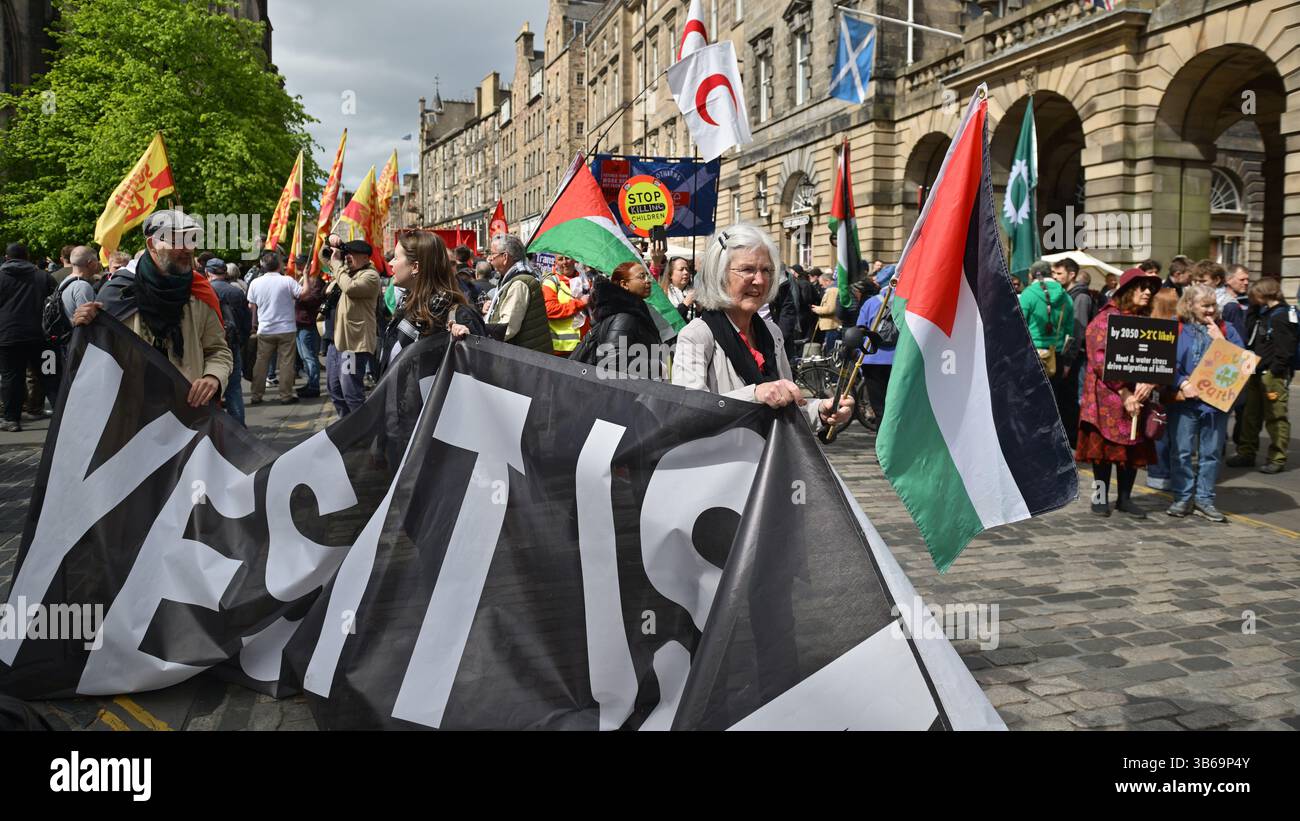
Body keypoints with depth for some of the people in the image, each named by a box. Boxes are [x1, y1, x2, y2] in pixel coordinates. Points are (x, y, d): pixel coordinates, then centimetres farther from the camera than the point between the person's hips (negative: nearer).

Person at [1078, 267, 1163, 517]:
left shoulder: (1148, 322, 12)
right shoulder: (1106, 318, -5)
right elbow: (1101, 360, -13)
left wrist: (1149, 383, -14)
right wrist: (1123, 393, -18)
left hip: (1137, 396, 5)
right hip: (1108, 396, -5)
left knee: (1135, 447, 7)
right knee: (1105, 445, 0)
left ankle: (1125, 498, 18)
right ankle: (1100, 497, 12)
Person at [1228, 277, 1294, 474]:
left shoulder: (1282, 315, -12)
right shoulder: (1262, 313, 16)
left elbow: (1285, 349, -17)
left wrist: (1274, 372, -19)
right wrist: (1253, 308, 12)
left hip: (1273, 375, -9)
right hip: (1257, 373, 9)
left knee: (1275, 417, -4)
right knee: (1250, 415, 14)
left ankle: (1277, 459, 1)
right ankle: (1246, 453, 23)